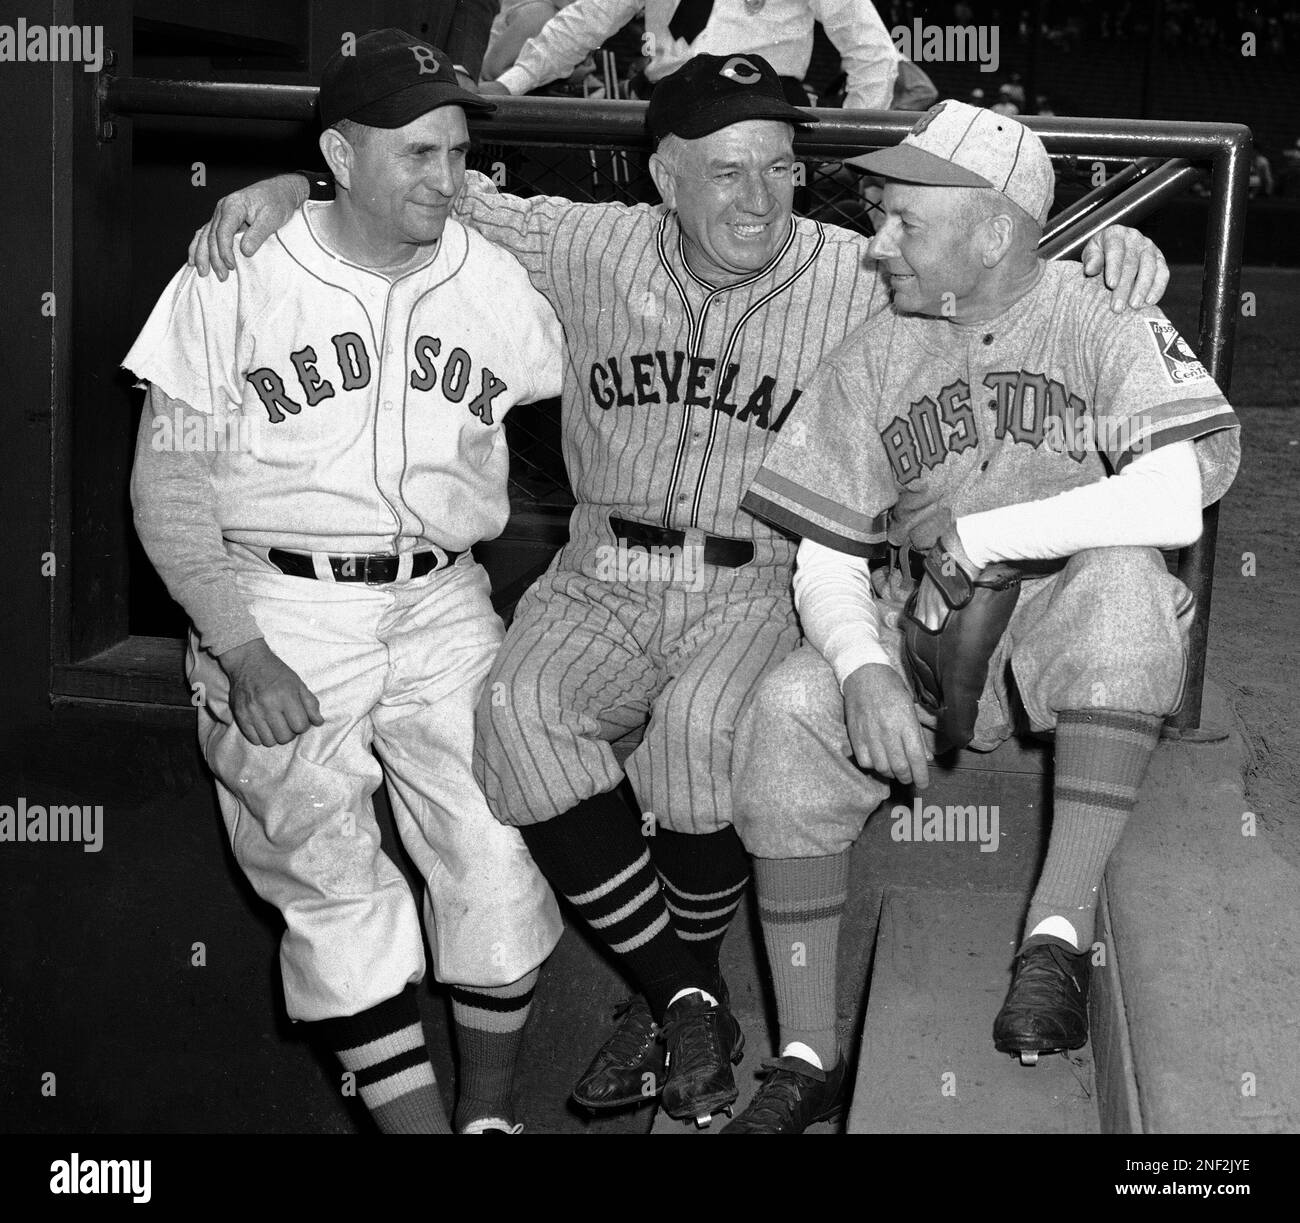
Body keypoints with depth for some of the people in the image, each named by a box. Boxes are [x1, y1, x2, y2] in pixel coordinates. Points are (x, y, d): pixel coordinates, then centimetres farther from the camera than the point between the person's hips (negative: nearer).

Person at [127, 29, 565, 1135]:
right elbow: (168, 484, -2)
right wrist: (245, 655, -12)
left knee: (498, 856, -8)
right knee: (332, 879, -13)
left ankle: (492, 1111, 11)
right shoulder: (237, 277, -3)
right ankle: (420, 1125, -3)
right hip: (277, 604, -2)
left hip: (441, 601, 2)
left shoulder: (497, 281, 5)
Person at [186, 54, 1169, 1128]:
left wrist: (1108, 253, -21)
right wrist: (288, 187, -1)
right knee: (519, 712, -26)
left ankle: (668, 994, -4)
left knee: (703, 727, -33)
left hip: (760, 591, -2)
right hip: (602, 581, 3)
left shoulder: (860, 281, -2)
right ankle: (691, 999, -12)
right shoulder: (594, 249, 5)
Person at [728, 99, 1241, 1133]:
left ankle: (1059, 925, -32)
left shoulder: (1105, 327, -7)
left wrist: (976, 531, -22)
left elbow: (1178, 494, -25)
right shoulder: (874, 359, 3)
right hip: (923, 637, 3)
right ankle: (810, 1056, -14)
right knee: (789, 714, -24)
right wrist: (866, 670, -21)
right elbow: (825, 562, 1)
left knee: (1121, 576, -35)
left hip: (1074, 642, -3)